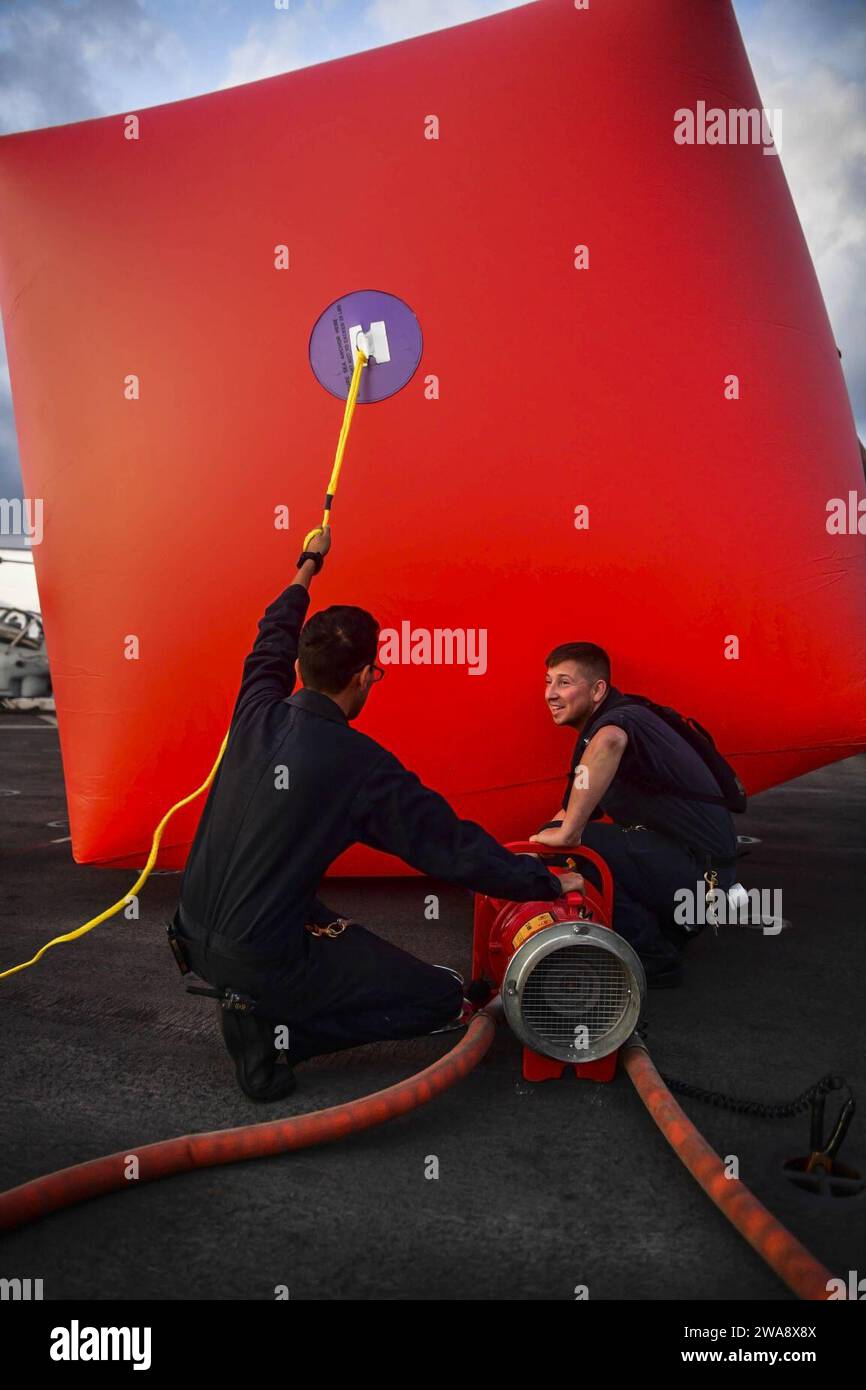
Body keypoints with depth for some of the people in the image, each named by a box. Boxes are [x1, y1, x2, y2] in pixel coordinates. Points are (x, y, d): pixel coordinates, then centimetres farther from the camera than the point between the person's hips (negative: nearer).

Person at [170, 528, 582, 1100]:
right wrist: (549, 884, 0)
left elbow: (273, 641, 20)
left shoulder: (258, 714, -2)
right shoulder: (362, 766, -18)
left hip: (194, 934, 8)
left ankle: (248, 998, 9)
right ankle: (273, 1030, -6)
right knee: (443, 996, 1)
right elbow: (455, 848, -13)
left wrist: (308, 568, 36)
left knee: (335, 929, 34)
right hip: (262, 960, -7)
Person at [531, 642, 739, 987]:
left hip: (701, 867, -10)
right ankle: (671, 925, 15)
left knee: (576, 844, -23)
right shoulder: (591, 731, 14)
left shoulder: (623, 716, -18)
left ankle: (653, 960, -9)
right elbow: (570, 811, 17)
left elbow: (610, 740, -45)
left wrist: (567, 832, -40)